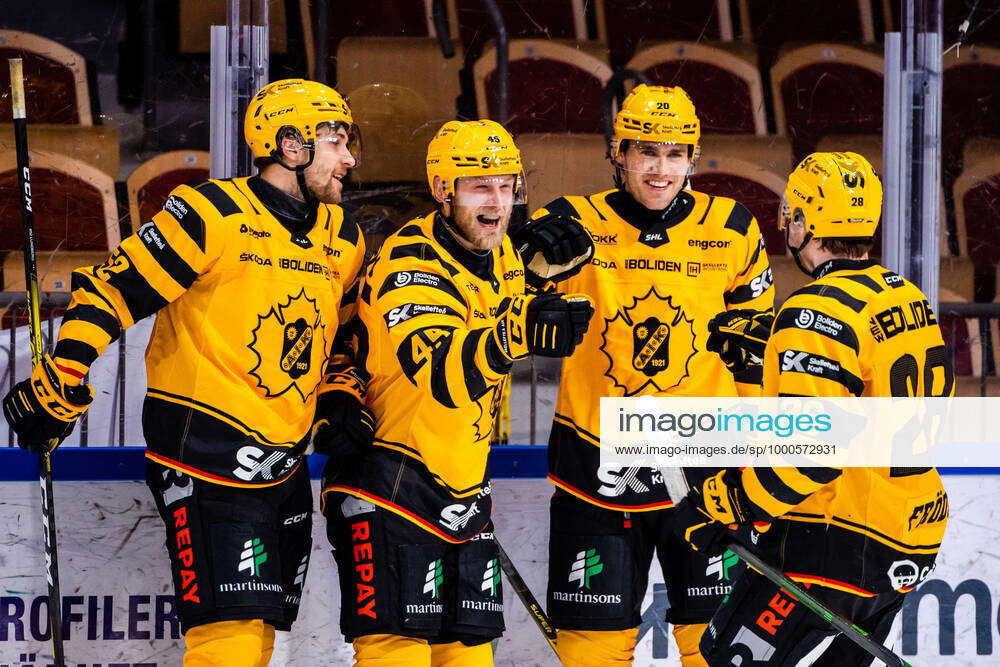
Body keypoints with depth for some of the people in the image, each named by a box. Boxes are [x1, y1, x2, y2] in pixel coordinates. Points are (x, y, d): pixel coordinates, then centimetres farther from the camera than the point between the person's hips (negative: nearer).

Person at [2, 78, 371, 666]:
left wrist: (341, 398, 11)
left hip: (285, 461, 8)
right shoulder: (212, 215, -11)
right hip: (205, 457, -8)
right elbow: (114, 290, -10)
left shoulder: (343, 240, 12)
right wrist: (60, 382, -14)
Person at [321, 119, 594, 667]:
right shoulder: (411, 262, -19)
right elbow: (441, 370, -35)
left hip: (462, 480, 8)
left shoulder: (500, 257, 6)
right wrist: (518, 333, -52)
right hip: (390, 480, -8)